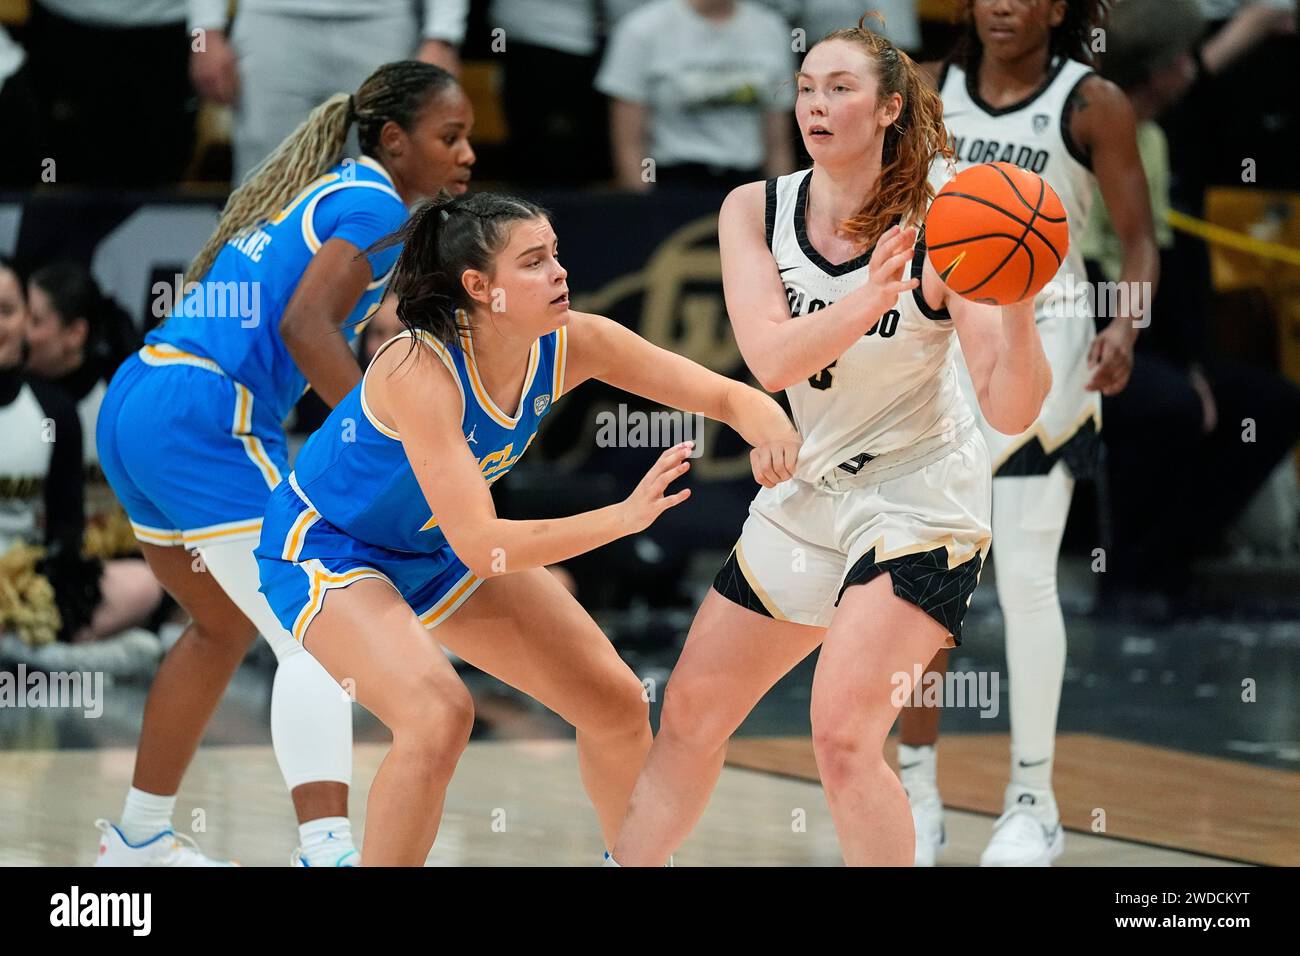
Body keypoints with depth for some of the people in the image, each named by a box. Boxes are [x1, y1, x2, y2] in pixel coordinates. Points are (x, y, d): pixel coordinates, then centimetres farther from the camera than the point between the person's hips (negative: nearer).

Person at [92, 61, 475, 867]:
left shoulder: (320, 192, 22)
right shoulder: (375, 207, -6)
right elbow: (304, 325, -20)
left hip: (134, 405, 10)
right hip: (203, 417, -10)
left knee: (226, 626, 26)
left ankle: (139, 837, 34)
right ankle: (326, 848, -29)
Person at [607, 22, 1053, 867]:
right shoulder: (756, 211, -6)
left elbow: (1012, 410, -22)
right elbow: (771, 359, -22)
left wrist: (1017, 304, -40)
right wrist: (870, 299, -39)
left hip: (920, 501, -6)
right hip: (808, 494, 6)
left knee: (843, 734, -23)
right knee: (691, 712, 14)